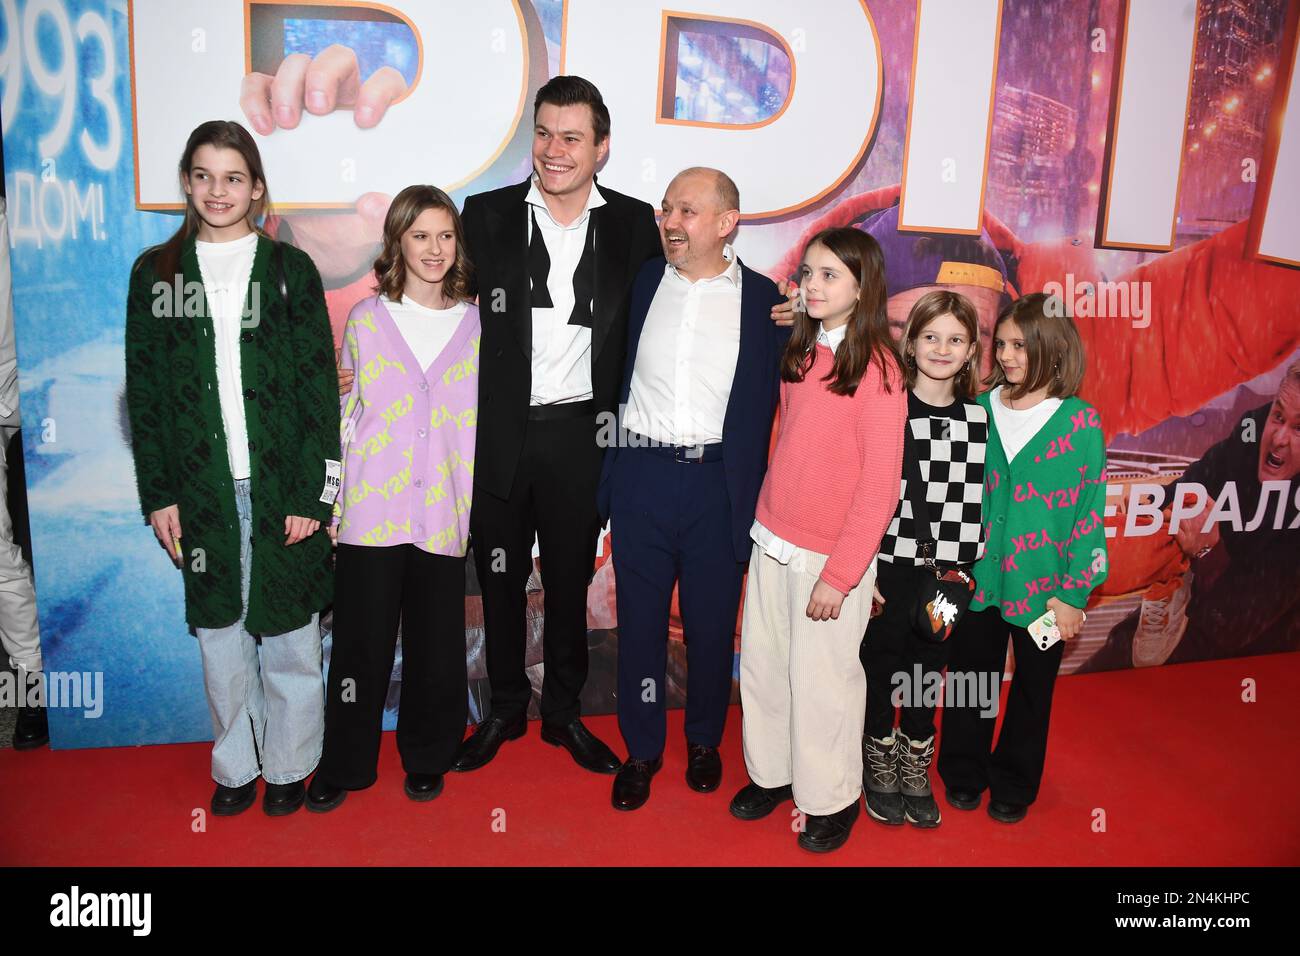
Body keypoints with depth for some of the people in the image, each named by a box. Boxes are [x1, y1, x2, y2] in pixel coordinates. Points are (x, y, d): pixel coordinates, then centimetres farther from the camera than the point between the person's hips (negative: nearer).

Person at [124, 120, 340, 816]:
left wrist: (312, 493, -7)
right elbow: (143, 393, 7)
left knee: (287, 631, 7)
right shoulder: (155, 272, 6)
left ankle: (288, 766, 25)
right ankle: (234, 767, 29)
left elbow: (321, 386, -1)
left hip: (283, 484, -1)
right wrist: (157, 494, 1)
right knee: (219, 634, 11)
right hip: (202, 490, 2)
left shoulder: (289, 269, 1)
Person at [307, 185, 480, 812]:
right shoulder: (366, 318, 5)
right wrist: (330, 500, 3)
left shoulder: (476, 324, 7)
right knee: (362, 641, 3)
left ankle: (426, 758, 28)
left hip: (443, 516, 1)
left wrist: (480, 506, 6)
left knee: (436, 643, 7)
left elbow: (484, 422, 10)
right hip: (371, 510, -1)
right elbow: (344, 416, 8)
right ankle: (344, 764, 23)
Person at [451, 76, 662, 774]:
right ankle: (505, 708, 32)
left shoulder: (633, 224, 1)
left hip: (579, 434, 0)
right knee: (499, 578, 13)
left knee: (570, 580, 13)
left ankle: (564, 712, 31)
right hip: (499, 433, 0)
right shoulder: (487, 215, 0)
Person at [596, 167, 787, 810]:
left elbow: (768, 408, -1)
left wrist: (753, 492, -8)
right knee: (640, 618, 10)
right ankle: (641, 748, 29)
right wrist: (610, 470, -1)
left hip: (718, 481, -1)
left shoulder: (765, 300, -1)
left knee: (712, 622, 12)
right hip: (641, 474, 2)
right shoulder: (642, 282, 5)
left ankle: (704, 740, 35)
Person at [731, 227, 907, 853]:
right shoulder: (800, 353, 6)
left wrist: (838, 575, -16)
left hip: (830, 555, -6)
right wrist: (766, 523, 7)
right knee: (762, 664, 16)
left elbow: (879, 489, -15)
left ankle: (831, 799, 29)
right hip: (772, 542, 6)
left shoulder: (877, 369, -14)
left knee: (821, 682, 7)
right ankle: (772, 772, 37)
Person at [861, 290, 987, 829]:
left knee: (928, 668, 14)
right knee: (882, 666, 11)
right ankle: (880, 764, 32)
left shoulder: (979, 418, 3)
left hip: (948, 572, 3)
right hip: (891, 566, -3)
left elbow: (981, 499, 8)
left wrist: (968, 572, 6)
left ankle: (915, 769, 33)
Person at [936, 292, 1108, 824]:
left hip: (1043, 587, -2)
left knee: (1033, 688, 14)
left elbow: (1089, 512, -7)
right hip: (979, 577, 2)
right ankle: (963, 774, 35)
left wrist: (1073, 592, -8)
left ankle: (1014, 785, 34)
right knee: (970, 677, 14)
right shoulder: (981, 410, 0)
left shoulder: (1080, 422, -9)